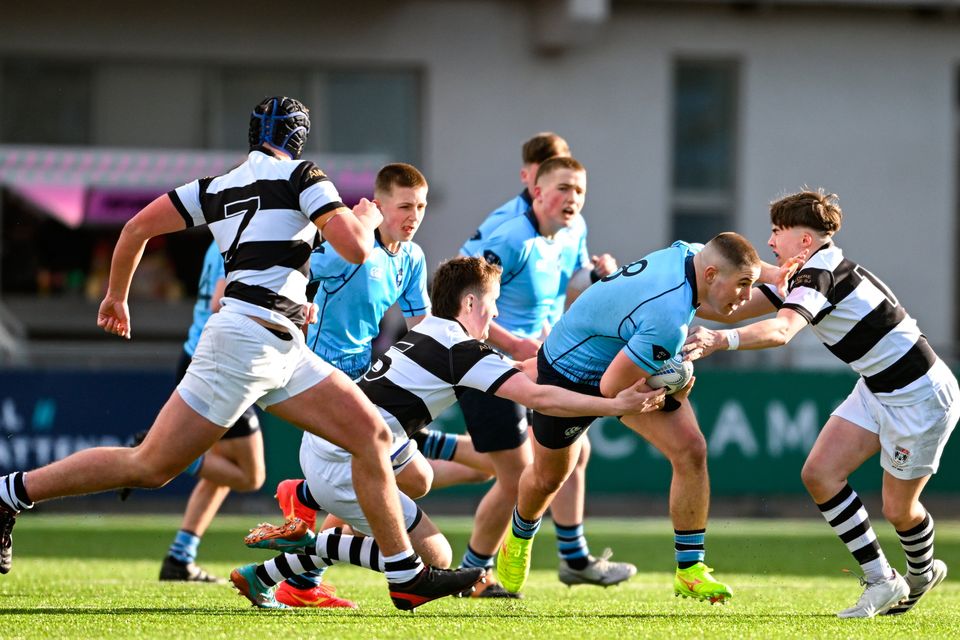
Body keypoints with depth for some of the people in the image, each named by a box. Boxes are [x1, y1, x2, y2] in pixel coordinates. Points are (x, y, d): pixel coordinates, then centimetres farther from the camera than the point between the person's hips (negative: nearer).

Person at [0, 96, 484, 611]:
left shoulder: (216, 188, 18)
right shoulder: (300, 176, -1)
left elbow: (137, 228, 15)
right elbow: (355, 248, -10)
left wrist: (116, 296, 29)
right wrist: (365, 219, 13)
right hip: (250, 334, -9)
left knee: (373, 434, 6)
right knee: (149, 467, -5)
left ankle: (408, 577, 6)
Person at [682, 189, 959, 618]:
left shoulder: (822, 273, -26)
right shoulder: (802, 277, 5)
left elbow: (780, 331, -45)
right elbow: (736, 309, 7)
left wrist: (722, 340, -59)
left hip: (919, 397, -10)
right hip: (876, 390, 10)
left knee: (898, 509, 1)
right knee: (819, 474, -3)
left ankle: (922, 574, 35)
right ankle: (881, 581, 9)